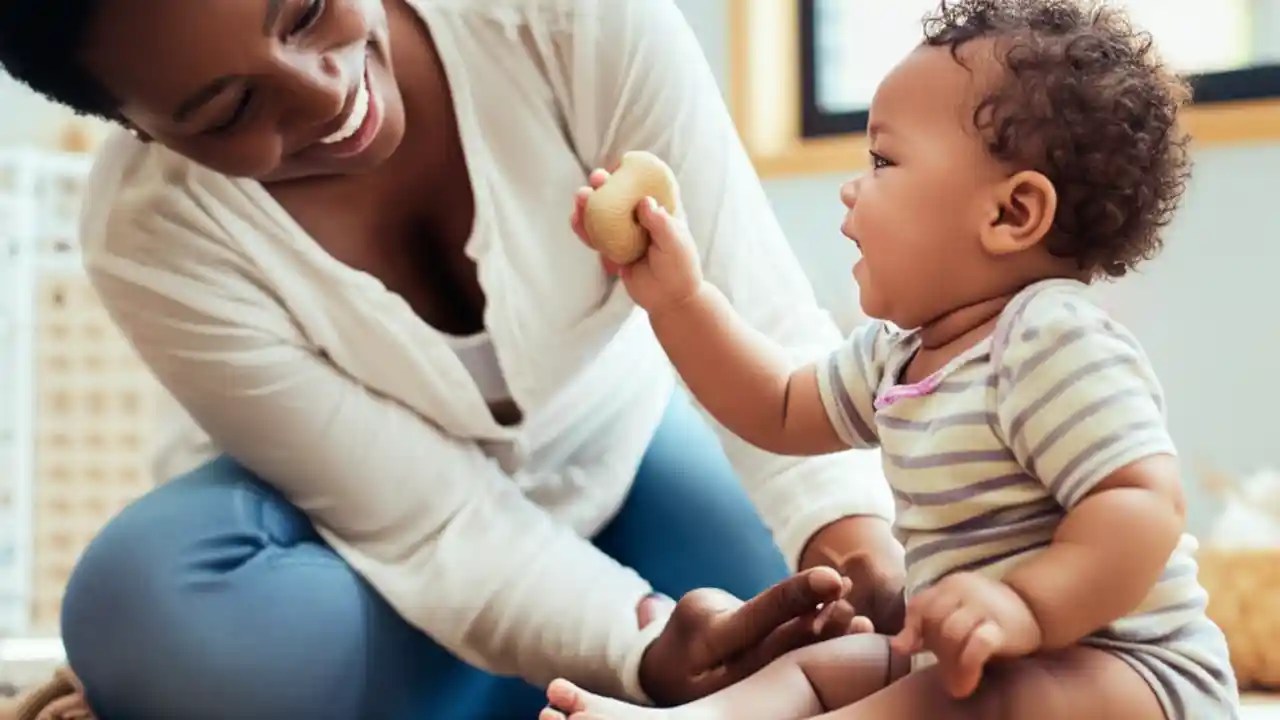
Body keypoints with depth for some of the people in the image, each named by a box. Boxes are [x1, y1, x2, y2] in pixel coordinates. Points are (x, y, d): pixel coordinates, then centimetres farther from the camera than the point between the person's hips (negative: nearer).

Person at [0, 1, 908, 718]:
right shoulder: (153, 241, -29)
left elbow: (756, 315, -31)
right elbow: (434, 524, -28)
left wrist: (844, 524, -49)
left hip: (621, 447, 1)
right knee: (151, 609, -33)